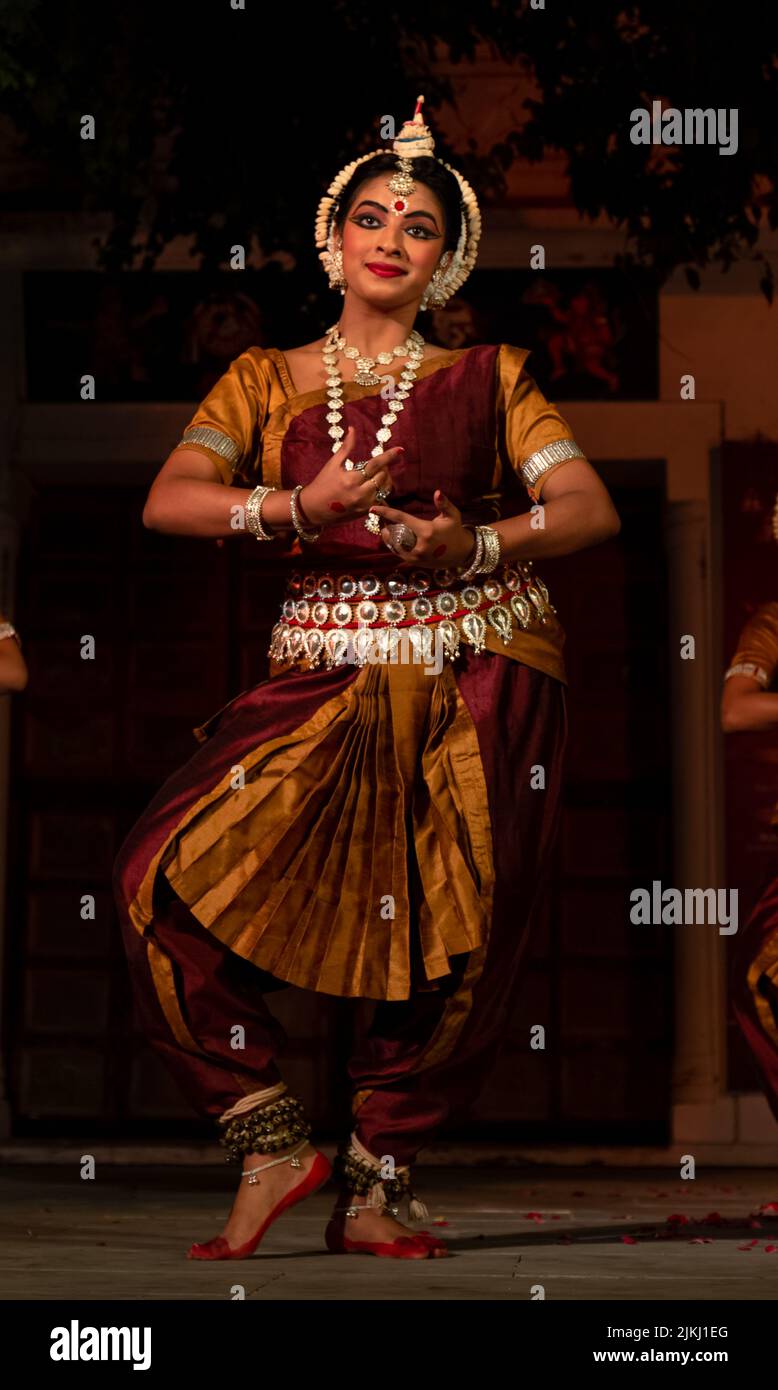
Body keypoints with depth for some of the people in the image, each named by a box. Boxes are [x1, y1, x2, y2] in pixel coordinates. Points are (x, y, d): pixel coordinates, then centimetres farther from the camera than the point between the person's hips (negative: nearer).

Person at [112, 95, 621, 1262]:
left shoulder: (489, 377, 10)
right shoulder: (266, 379, 12)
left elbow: (590, 509, 0)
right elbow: (167, 501, -3)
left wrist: (477, 544, -19)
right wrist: (301, 509, -19)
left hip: (482, 691, 0)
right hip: (326, 680, 1)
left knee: (458, 945, -7)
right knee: (165, 877, -19)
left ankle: (374, 1184, 11)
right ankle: (271, 1141, -6)